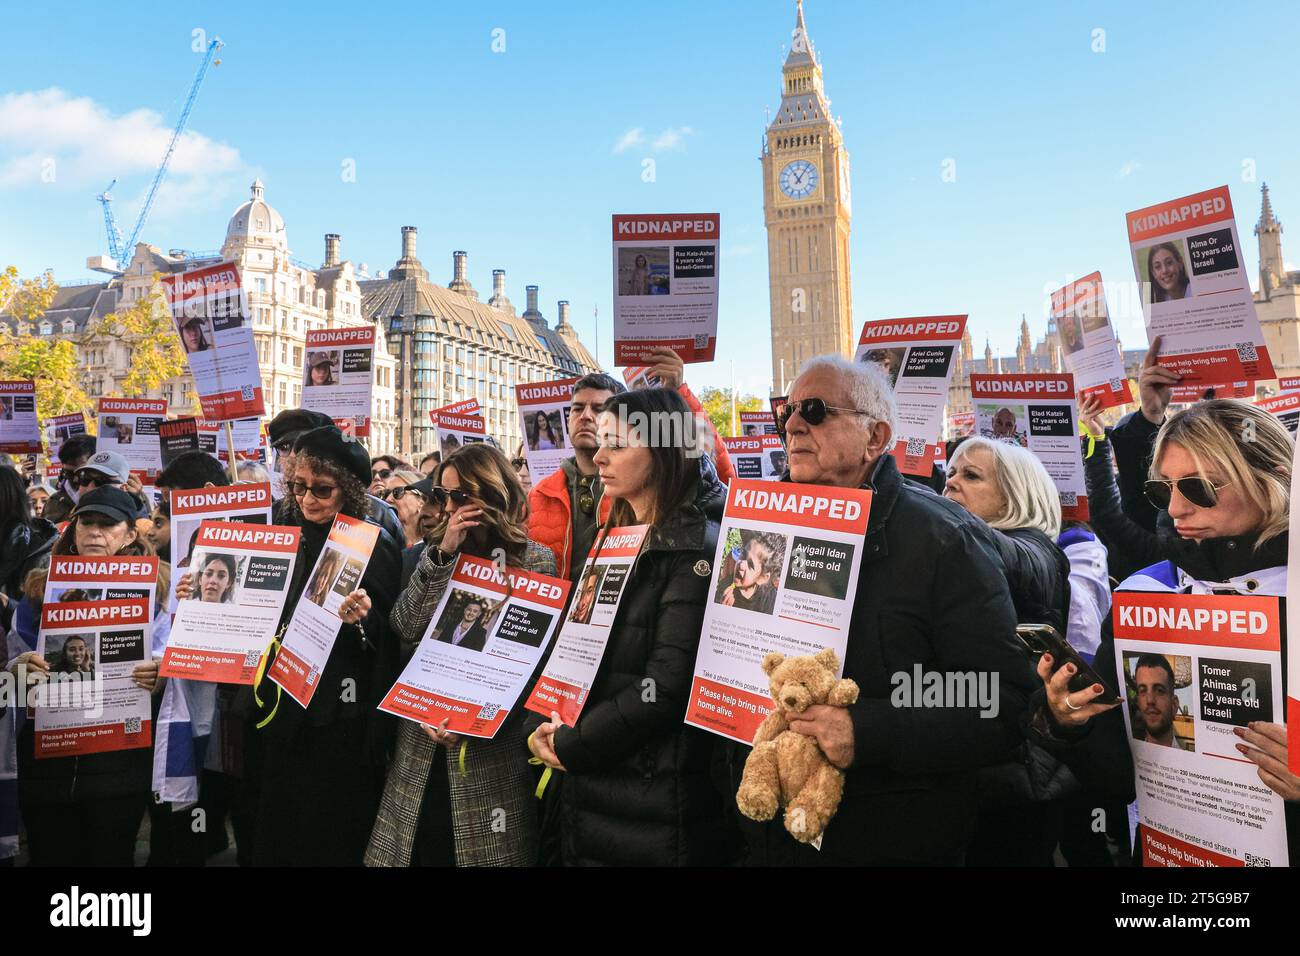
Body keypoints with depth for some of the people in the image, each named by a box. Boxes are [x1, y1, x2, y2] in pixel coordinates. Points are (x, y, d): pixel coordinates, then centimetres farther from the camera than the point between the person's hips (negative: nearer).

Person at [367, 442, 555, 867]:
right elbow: (403, 629, -5)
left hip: (491, 750, -3)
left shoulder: (535, 560, -4)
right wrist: (443, 554, -12)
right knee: (419, 850, 10)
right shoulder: (436, 555, 9)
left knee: (481, 853, 4)